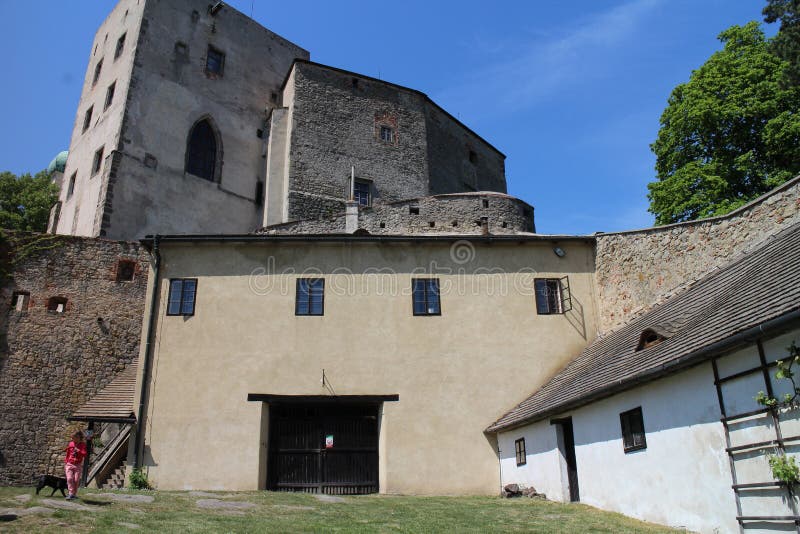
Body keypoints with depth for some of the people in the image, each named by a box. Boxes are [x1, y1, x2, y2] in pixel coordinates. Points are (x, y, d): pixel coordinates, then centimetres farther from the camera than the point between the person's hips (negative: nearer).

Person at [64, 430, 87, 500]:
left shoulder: (82, 445, 0)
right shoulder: (71, 444, 7)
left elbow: (84, 454, -11)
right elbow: (67, 455, 16)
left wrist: (78, 451, -25)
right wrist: (65, 463, 15)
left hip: (78, 465, -2)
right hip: (69, 464, 2)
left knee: (76, 480, -3)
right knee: (69, 478, -15)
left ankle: (74, 494, 11)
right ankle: (71, 493, -14)